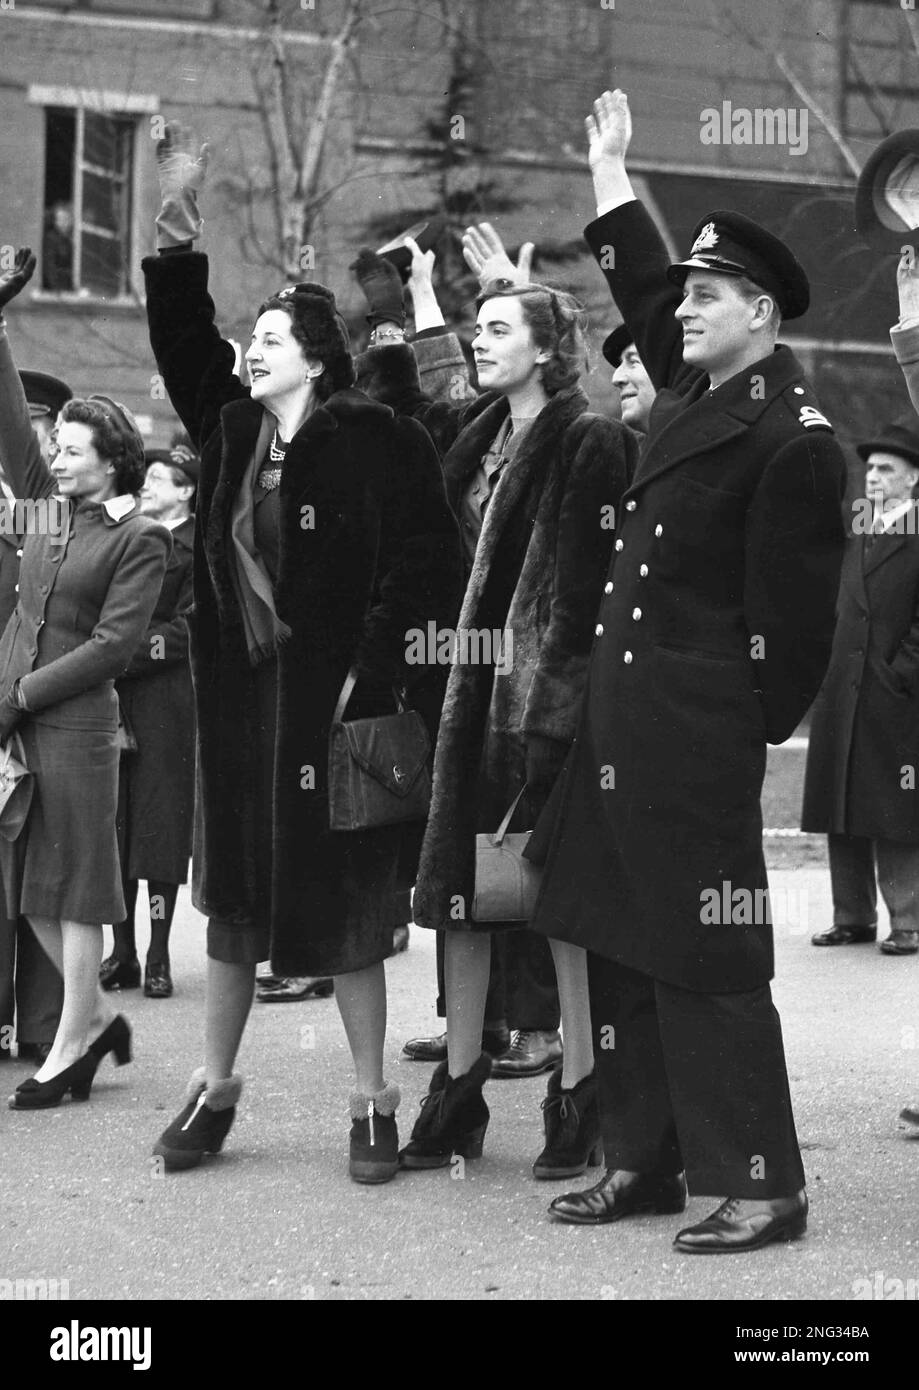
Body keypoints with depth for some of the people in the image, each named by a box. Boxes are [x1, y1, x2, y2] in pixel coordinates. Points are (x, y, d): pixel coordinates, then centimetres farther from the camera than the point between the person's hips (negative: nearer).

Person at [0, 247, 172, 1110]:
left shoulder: (141, 537, -7)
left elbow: (112, 645, -12)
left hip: (76, 717, -6)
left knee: (70, 879, -2)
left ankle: (70, 1042, 4)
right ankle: (95, 1015, 22)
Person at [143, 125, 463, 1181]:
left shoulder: (377, 443, -9)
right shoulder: (230, 430, 9)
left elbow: (424, 566, -13)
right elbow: (182, 343, 11)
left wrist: (370, 676, -17)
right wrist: (177, 231, 1)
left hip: (330, 707, -6)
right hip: (238, 699, 6)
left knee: (342, 901, 0)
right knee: (230, 892, 12)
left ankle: (373, 1102, 11)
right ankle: (215, 1086, 23)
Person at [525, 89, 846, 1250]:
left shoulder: (791, 437, -14)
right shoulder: (693, 395, 11)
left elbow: (789, 605, -14)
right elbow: (642, 292, 28)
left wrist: (757, 727, -7)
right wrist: (610, 174, 32)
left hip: (695, 734, -9)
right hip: (620, 720, 9)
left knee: (707, 960, -6)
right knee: (621, 946, 13)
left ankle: (759, 1185, 0)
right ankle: (644, 1159, 21)